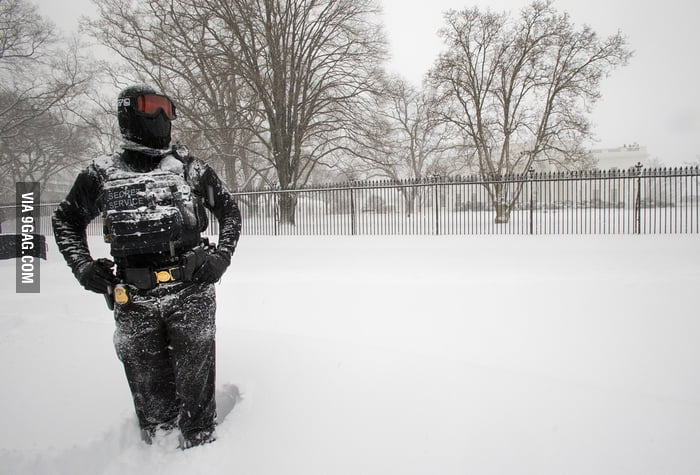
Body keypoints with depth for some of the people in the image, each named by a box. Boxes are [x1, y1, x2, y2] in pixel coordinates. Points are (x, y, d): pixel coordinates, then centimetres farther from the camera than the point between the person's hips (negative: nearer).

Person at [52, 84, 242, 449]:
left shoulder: (190, 168, 4)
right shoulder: (102, 174, 5)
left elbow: (229, 211, 15)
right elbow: (66, 220, 19)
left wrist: (222, 256, 1)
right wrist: (83, 266, 5)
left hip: (191, 292, -1)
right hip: (135, 300, 1)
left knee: (195, 384, 4)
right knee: (150, 389, 11)